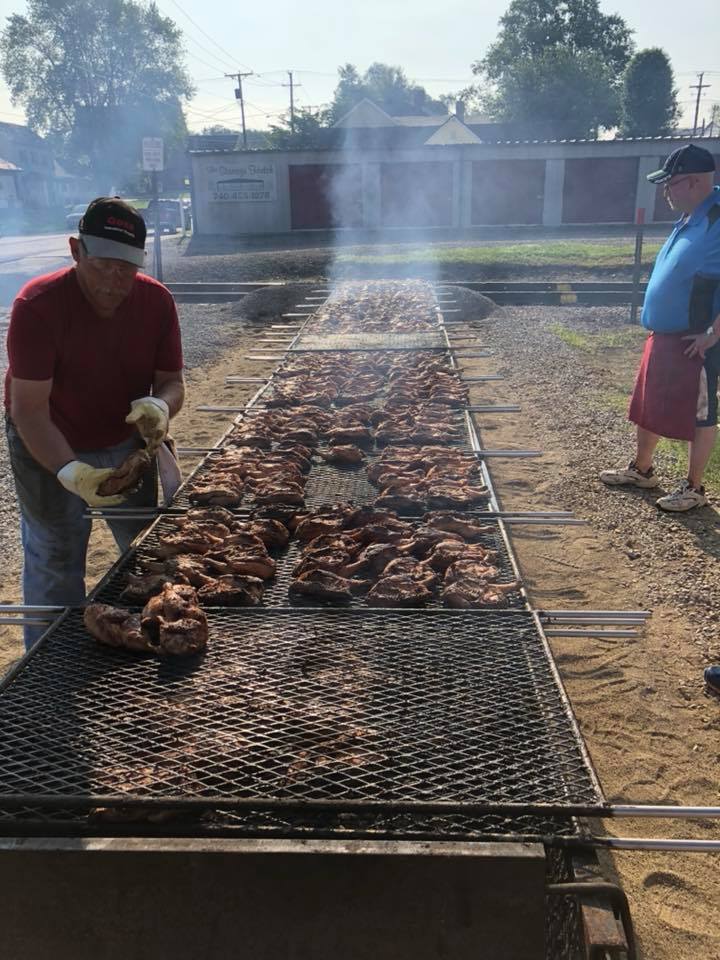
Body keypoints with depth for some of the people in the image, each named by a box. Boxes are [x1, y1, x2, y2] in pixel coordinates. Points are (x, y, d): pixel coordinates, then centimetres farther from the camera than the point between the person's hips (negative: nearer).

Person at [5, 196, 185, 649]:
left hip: (126, 440, 4)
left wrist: (159, 406, -34)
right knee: (55, 565, 4)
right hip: (48, 447, -4)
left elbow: (172, 381, -9)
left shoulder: (157, 301, -15)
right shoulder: (37, 306, -28)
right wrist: (69, 471, -44)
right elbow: (28, 409, -30)